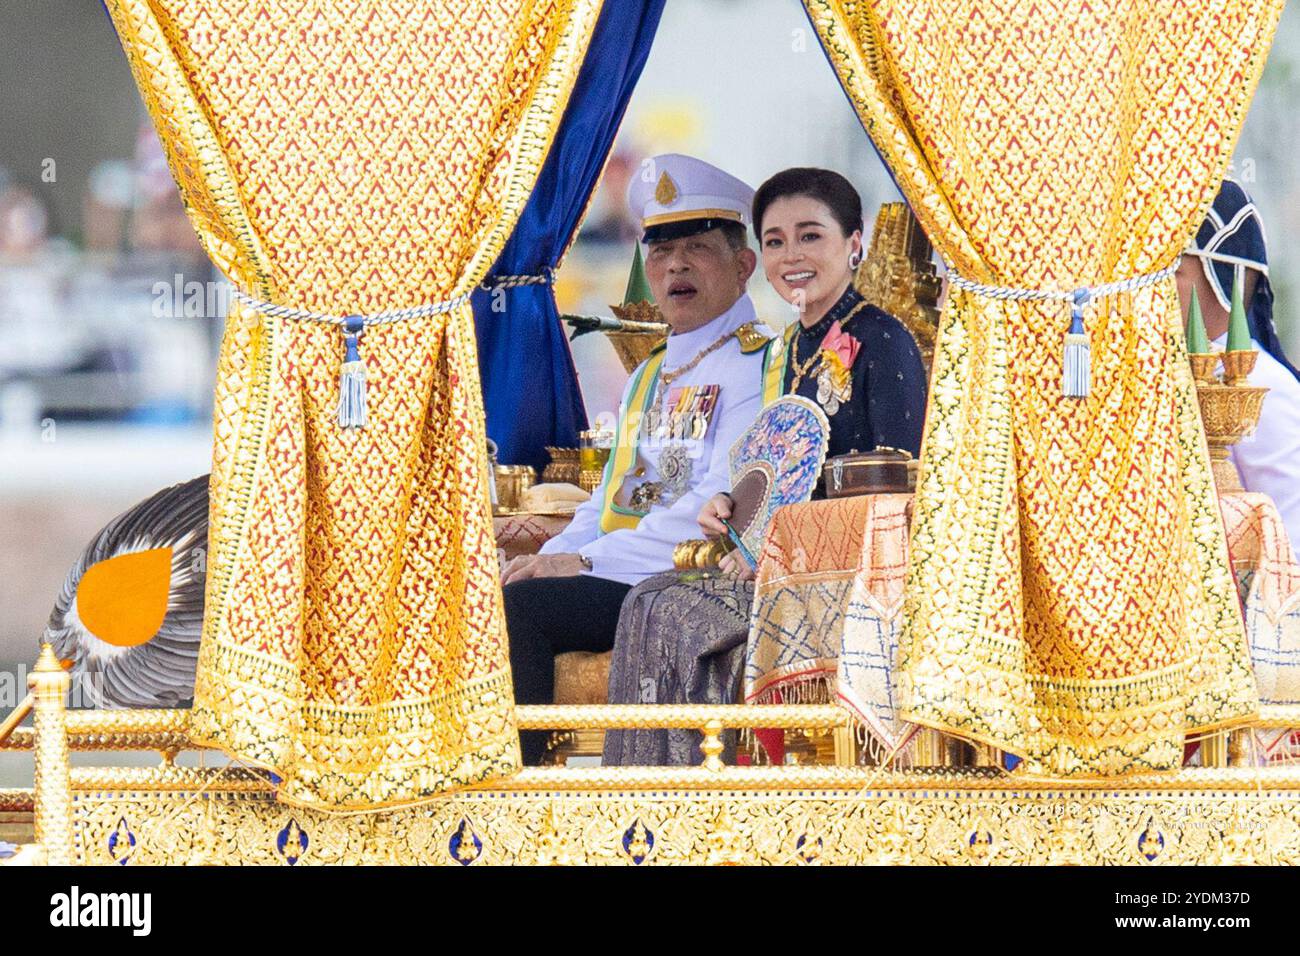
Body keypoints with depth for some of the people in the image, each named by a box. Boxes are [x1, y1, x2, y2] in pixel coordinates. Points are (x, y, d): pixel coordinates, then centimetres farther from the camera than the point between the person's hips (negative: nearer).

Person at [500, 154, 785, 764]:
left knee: (519, 608, -25)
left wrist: (585, 561, -17)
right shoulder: (648, 377, 24)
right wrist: (551, 557, 2)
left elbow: (719, 506, -16)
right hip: (616, 578, 8)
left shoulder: (758, 364, -5)